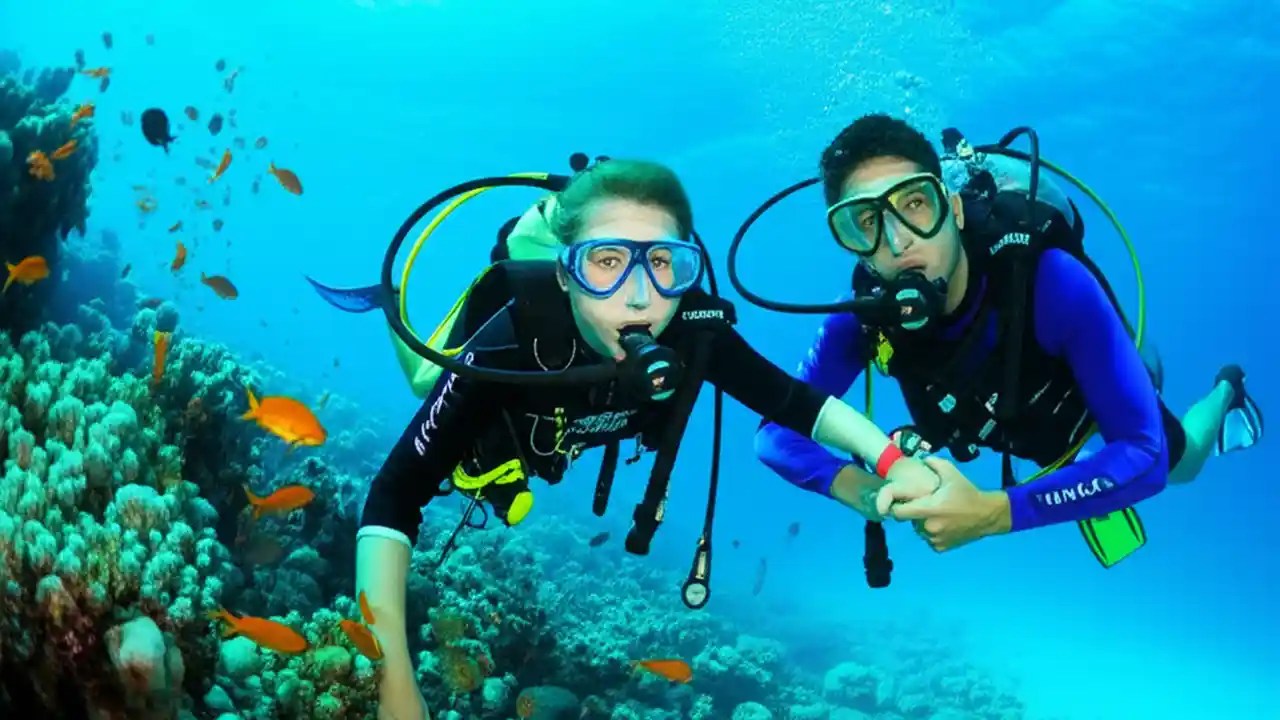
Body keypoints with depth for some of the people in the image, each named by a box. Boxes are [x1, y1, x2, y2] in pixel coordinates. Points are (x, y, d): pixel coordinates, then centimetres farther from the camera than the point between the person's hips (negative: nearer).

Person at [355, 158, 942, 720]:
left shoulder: (693, 327, -41)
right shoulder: (509, 340, -50)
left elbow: (792, 401, -28)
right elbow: (394, 496, -50)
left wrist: (892, 460, -48)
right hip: (496, 434, -2)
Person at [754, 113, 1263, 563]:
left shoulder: (1057, 285, -48)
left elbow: (1145, 456, -47)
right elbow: (776, 434, -32)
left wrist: (992, 512, -60)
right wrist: (857, 485, -54)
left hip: (1094, 396, -3)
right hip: (1015, 424, 3)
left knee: (1182, 464, 29)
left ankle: (1226, 392, 59)